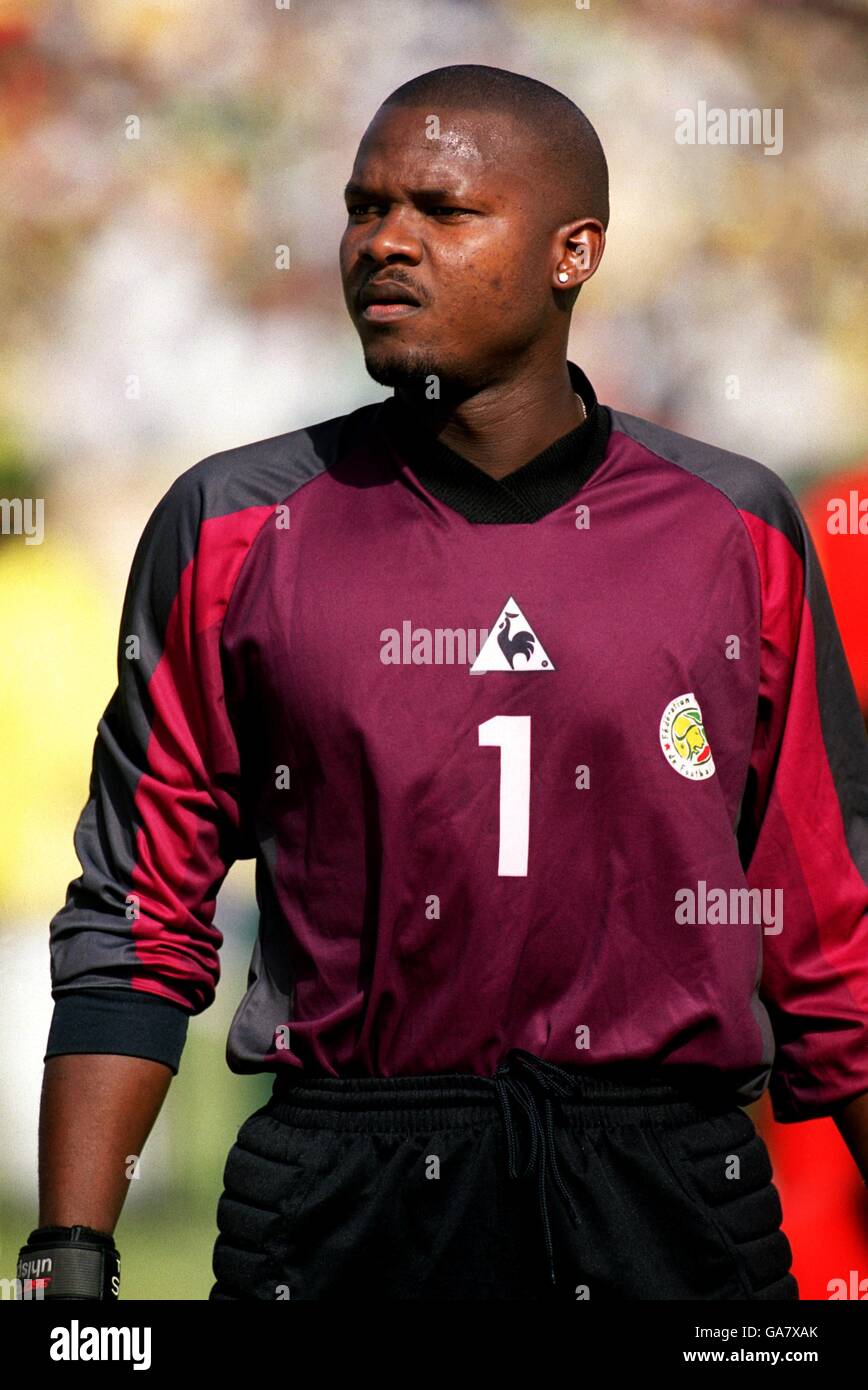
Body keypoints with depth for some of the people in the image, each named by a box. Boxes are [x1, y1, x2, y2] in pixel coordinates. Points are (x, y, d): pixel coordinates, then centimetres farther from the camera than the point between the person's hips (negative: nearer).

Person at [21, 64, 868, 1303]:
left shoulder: (737, 535, 5)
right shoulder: (234, 534, 4)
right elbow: (137, 923, 5)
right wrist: (70, 1262, -3)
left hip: (673, 1210, 1)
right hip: (342, 1220, 0)